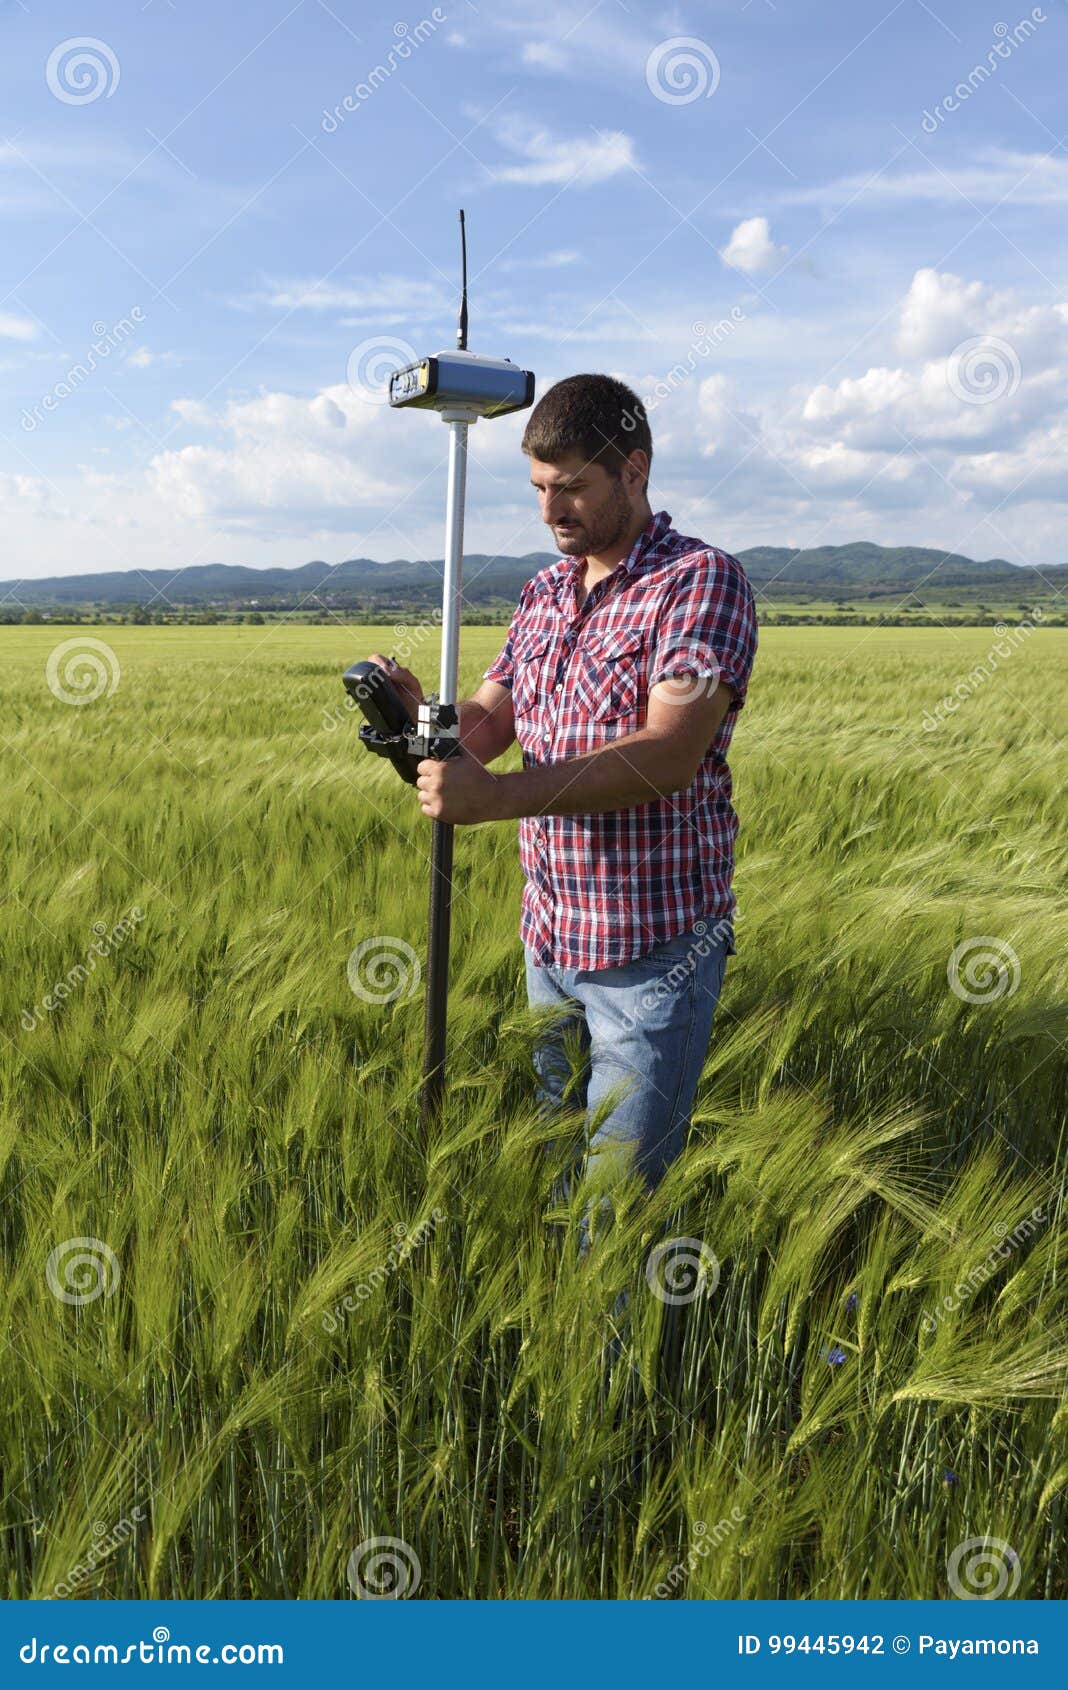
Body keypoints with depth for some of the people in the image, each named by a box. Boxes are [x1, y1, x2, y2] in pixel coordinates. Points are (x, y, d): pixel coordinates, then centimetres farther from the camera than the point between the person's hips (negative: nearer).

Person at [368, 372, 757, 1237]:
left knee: (615, 1195, 2)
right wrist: (419, 713, -15)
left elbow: (667, 756, -24)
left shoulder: (704, 581, -12)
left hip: (652, 948, -7)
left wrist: (496, 796, -31)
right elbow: (487, 723, 8)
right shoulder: (544, 593, 11)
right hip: (549, 937, 7)